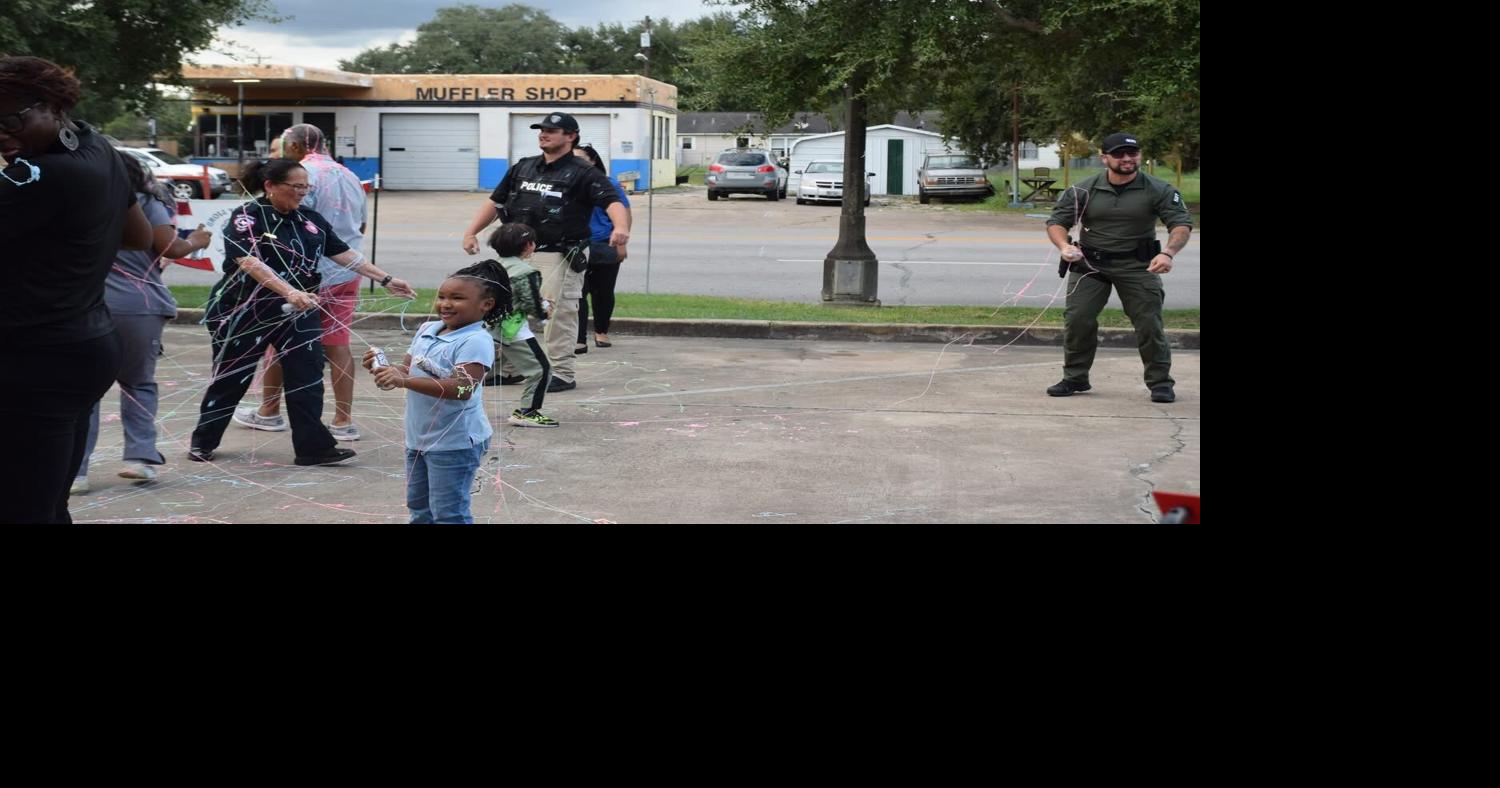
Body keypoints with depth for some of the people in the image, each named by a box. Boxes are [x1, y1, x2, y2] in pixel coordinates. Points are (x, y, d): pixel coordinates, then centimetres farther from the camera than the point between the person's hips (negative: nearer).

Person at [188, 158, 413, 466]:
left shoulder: (310, 219, 6)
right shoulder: (246, 218, -13)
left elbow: (343, 253, 8)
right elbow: (250, 261, -27)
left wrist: (386, 280, 2)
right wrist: (290, 292, -39)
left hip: (297, 314, 5)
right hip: (245, 313, -5)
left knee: (307, 380, -3)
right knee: (230, 379, 7)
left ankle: (313, 448, 1)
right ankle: (203, 441, 25)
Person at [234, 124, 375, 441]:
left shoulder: (305, 173, -12)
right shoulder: (350, 177, 14)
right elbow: (361, 225, 23)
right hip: (346, 272, 7)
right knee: (337, 342, 7)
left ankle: (269, 411, 19)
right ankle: (344, 420, 2)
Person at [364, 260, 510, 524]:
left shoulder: (476, 342, -20)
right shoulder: (427, 330, 7)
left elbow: (461, 388, -31)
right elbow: (407, 369, 12)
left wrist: (404, 380, -34)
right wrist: (382, 368, -12)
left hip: (455, 442, -9)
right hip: (419, 437, 9)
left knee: (448, 512, -4)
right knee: (419, 508, 22)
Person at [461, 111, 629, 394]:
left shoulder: (583, 173, -4)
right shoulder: (523, 168, 16)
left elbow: (613, 201, -17)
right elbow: (496, 202, 21)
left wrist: (621, 227, -38)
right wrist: (471, 232, 13)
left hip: (559, 257, -7)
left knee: (557, 314, -7)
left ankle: (562, 373, 0)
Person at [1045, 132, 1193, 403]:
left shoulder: (1158, 190, -4)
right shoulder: (1083, 190, -2)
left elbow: (1181, 224, -10)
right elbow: (1057, 221, -2)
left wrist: (1168, 253, -31)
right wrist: (1064, 246, -25)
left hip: (1138, 266, -1)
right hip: (1089, 264, 1)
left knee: (1149, 323, -5)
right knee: (1077, 320, -3)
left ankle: (1160, 382, 9)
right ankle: (1075, 378, 13)